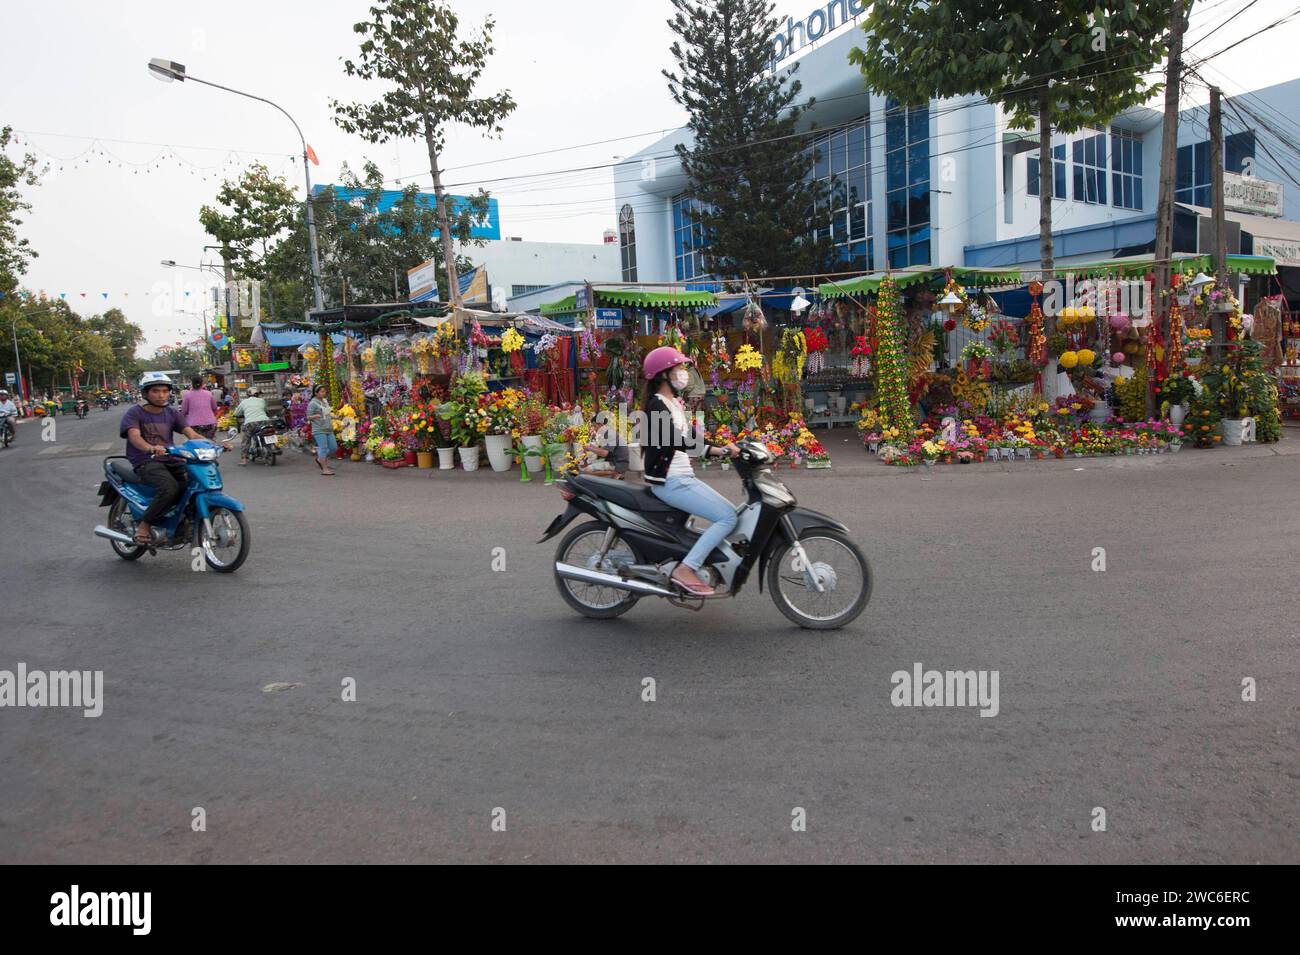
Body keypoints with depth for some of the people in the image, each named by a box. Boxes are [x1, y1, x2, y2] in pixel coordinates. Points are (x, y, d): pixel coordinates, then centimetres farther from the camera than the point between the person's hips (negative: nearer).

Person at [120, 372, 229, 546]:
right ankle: (144, 524, -15)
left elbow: (191, 434, 2)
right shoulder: (135, 412, 0)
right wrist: (150, 448, -42)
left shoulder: (172, 413, 14)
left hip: (172, 460, 5)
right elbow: (134, 436, -19)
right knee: (169, 488, -34)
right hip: (146, 462, -5)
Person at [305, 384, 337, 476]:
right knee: (323, 448, -8)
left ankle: (320, 460, 29)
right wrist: (317, 416, -27)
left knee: (333, 448, 8)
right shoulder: (313, 403, -9)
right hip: (319, 430, -8)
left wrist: (334, 417, 15)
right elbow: (309, 417, -10)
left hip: (329, 429, 8)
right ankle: (324, 469, -3)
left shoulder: (325, 401, 14)